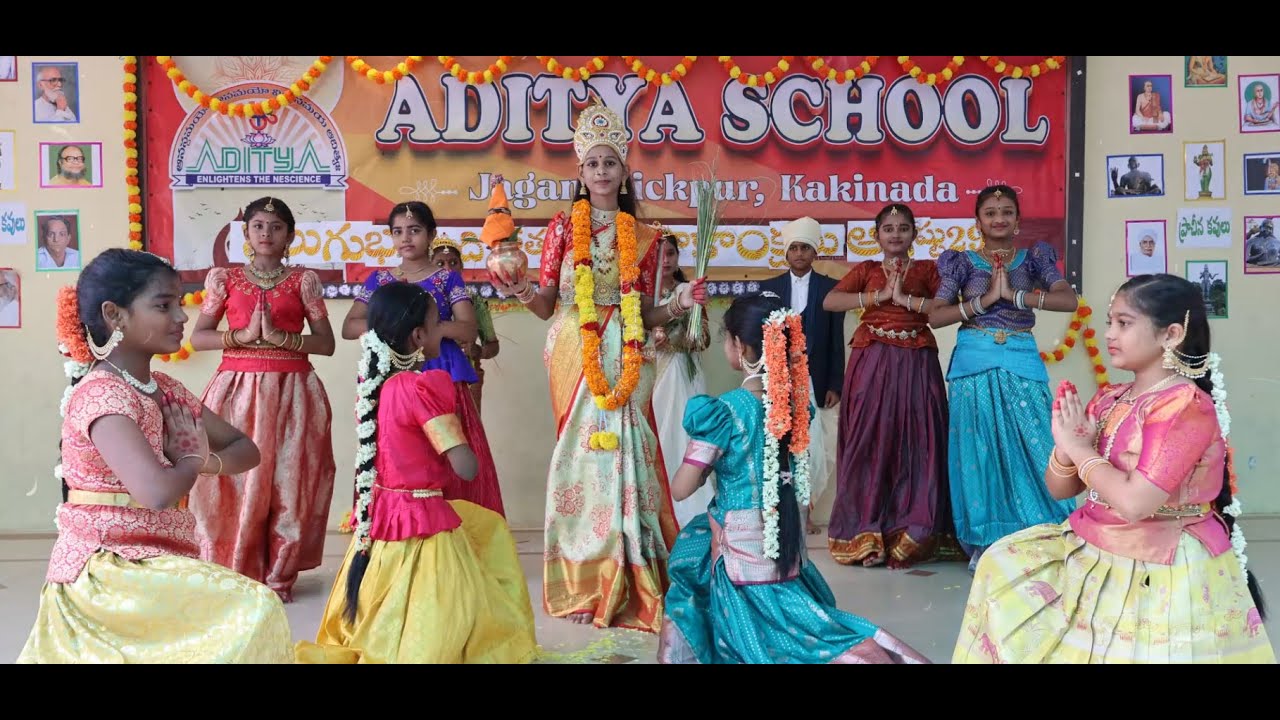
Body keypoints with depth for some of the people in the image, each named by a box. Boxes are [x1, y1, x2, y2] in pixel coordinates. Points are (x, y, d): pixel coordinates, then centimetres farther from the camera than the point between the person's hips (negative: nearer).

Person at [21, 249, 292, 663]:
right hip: (105, 570, -9)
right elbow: (158, 492, -32)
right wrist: (194, 460, -10)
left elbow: (246, 450, 12)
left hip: (151, 563, 9)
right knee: (254, 609, -22)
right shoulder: (101, 395, -18)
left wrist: (207, 461, -10)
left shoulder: (165, 390, 10)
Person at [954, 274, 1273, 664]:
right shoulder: (1109, 399, 4)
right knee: (1005, 564, 4)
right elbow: (1060, 489, 7)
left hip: (1160, 575, -7)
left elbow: (1133, 503, -29)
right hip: (1093, 554, 8)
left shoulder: (1186, 406, -19)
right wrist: (1066, 449, -14)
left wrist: (1079, 448, -16)